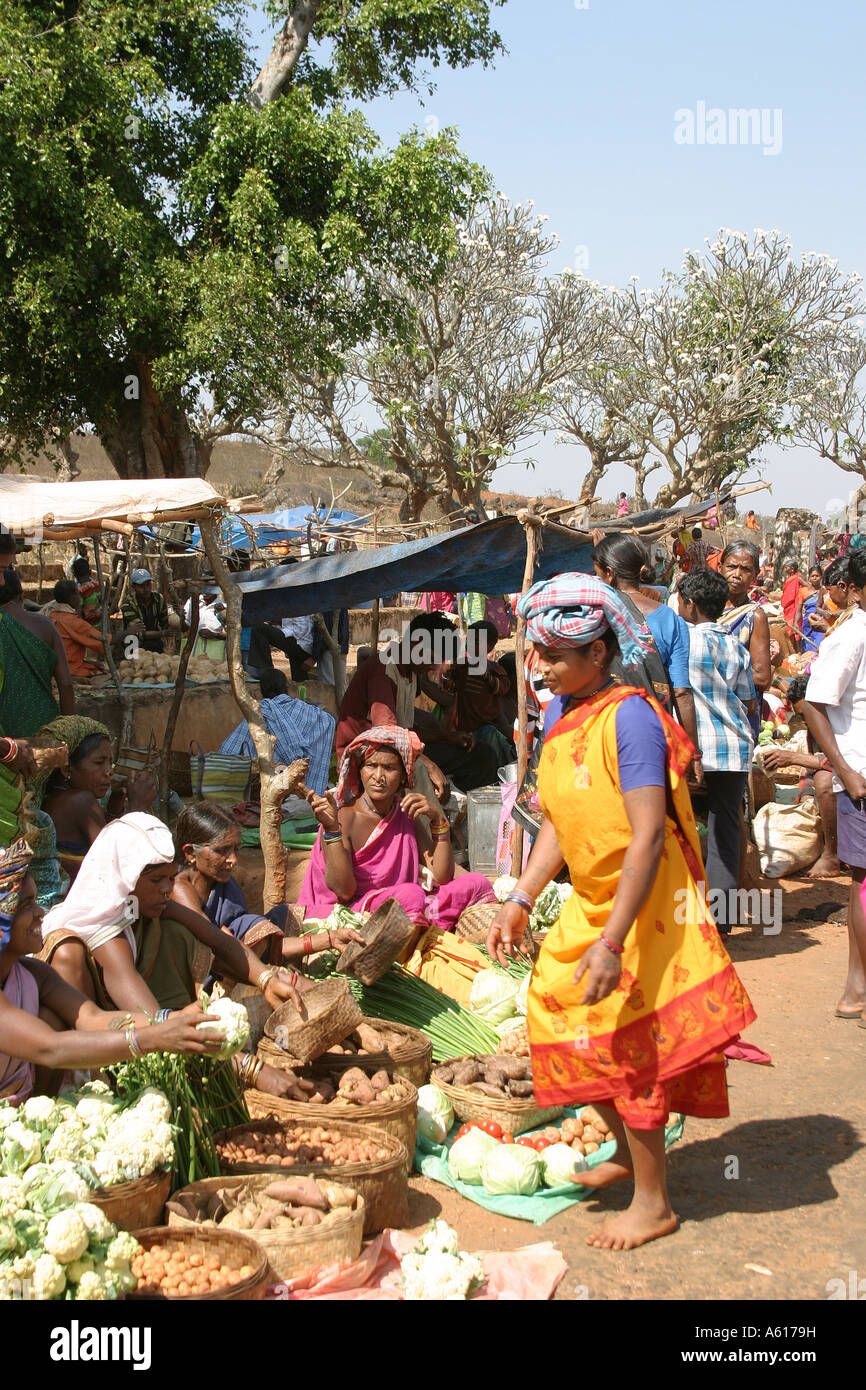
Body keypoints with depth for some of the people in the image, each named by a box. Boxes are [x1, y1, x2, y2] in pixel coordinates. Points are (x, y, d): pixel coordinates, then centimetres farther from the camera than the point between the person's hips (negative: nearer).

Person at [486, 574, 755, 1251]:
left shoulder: (629, 716, -22)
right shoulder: (566, 720, 5)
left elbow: (648, 838, -26)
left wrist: (612, 943, -28)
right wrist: (520, 901, 5)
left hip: (645, 908, -8)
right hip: (595, 900, 8)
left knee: (628, 1043, 0)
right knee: (560, 1014, 12)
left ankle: (653, 1203, 19)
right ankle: (627, 1151, 35)